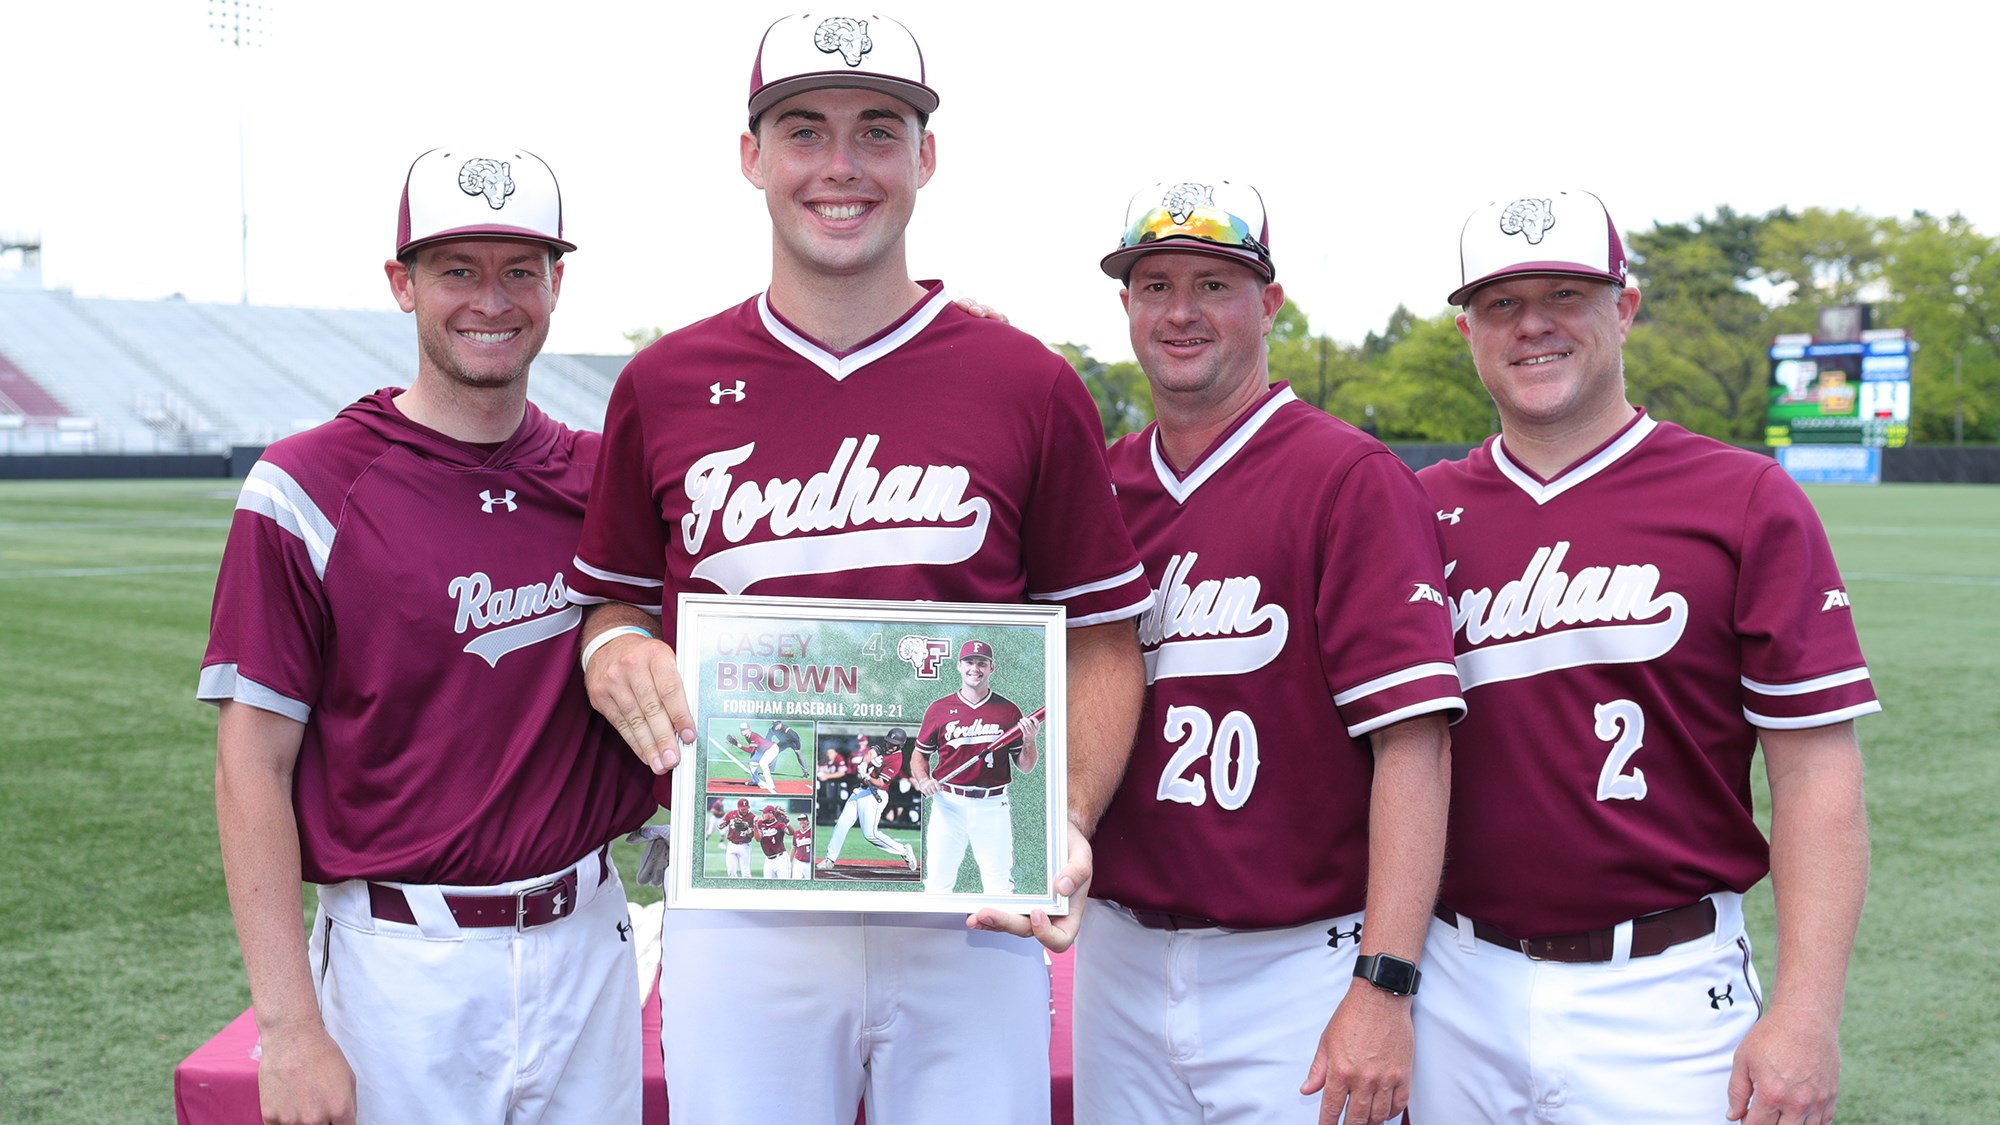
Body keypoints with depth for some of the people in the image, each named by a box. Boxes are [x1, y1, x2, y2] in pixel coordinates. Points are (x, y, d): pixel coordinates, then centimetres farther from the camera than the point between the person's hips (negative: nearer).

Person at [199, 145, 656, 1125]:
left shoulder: (601, 476, 5)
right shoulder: (304, 492, -8)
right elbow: (252, 767, -9)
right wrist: (289, 1028, -15)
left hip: (588, 942, 4)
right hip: (402, 969, -4)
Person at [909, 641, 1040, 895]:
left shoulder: (1009, 711, 5)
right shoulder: (938, 709, 5)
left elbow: (1025, 767, 8)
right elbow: (920, 754, 12)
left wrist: (1029, 741, -11)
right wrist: (923, 780, -8)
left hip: (993, 806, 0)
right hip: (948, 804, 0)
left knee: (999, 886, 1)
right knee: (938, 883, 2)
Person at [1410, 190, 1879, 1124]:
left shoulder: (1748, 503, -3)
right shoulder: (1423, 512, 5)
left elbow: (1816, 775, -7)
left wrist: (1805, 1015, -14)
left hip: (1663, 996, -3)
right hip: (1455, 994, 3)